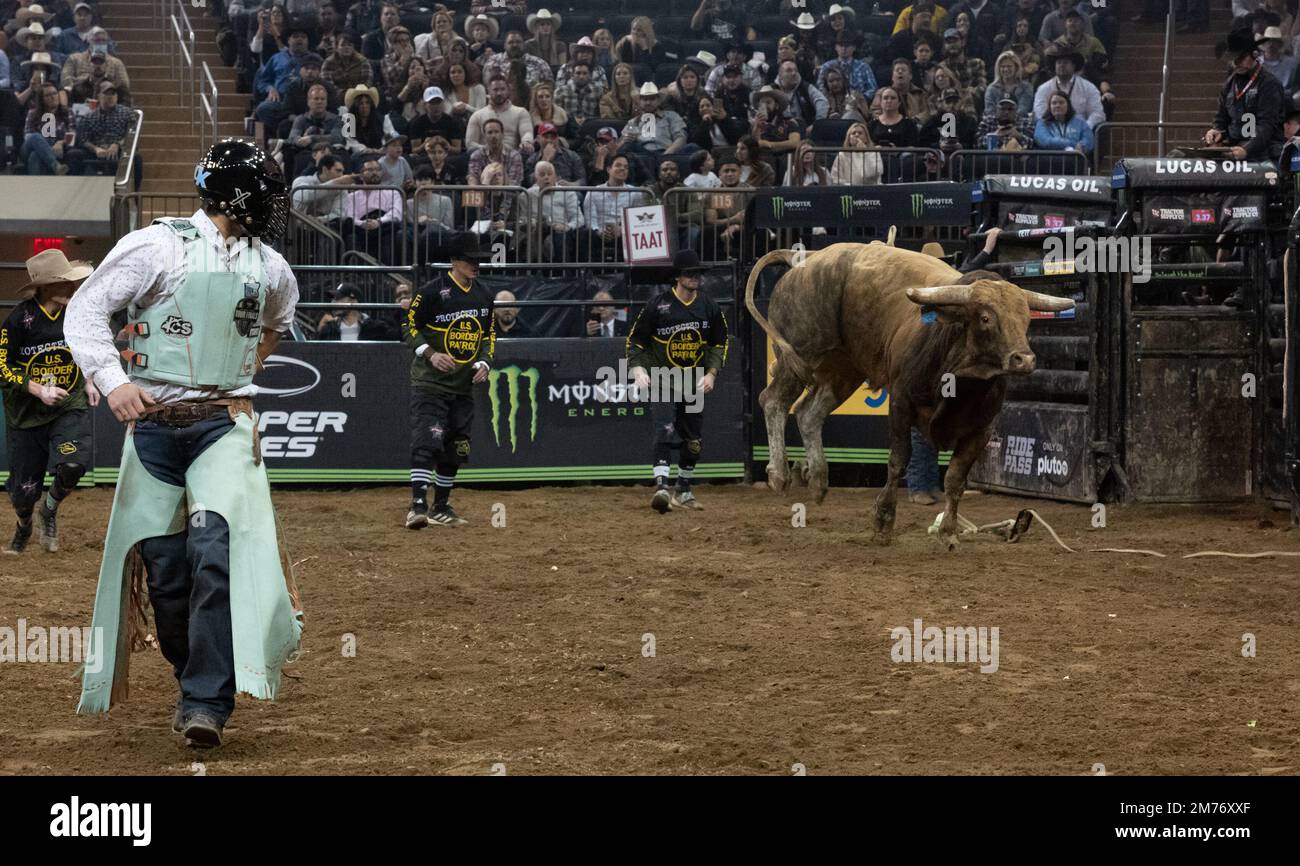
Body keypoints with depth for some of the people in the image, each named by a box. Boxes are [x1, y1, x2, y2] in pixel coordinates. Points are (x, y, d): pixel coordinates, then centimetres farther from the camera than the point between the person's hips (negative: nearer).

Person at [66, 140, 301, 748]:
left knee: (213, 545, -20)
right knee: (162, 565, 3)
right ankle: (194, 681, 25)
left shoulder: (270, 268, 8)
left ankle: (207, 703, -22)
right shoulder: (158, 246, -7)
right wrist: (111, 378, -20)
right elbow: (85, 309, -7)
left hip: (223, 424, 1)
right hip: (152, 422, -1)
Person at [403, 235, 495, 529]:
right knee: (427, 441, -19)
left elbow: (489, 334, 21)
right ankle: (418, 506, -24)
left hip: (464, 386, 7)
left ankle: (440, 508, 24)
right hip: (430, 383, -6)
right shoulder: (432, 291, -9)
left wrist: (484, 362, 4)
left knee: (454, 449, 11)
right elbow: (410, 327, -5)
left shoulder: (484, 296, 11)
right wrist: (430, 353, -19)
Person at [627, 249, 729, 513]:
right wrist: (638, 369, -17)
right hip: (663, 379, -5)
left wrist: (711, 373, -1)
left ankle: (683, 491, 26)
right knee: (665, 432, -22)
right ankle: (661, 487, -32)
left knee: (693, 439, 10)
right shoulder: (657, 305, -10)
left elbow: (720, 343, 12)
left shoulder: (709, 307, 2)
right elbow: (635, 340, -2)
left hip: (694, 382, 5)